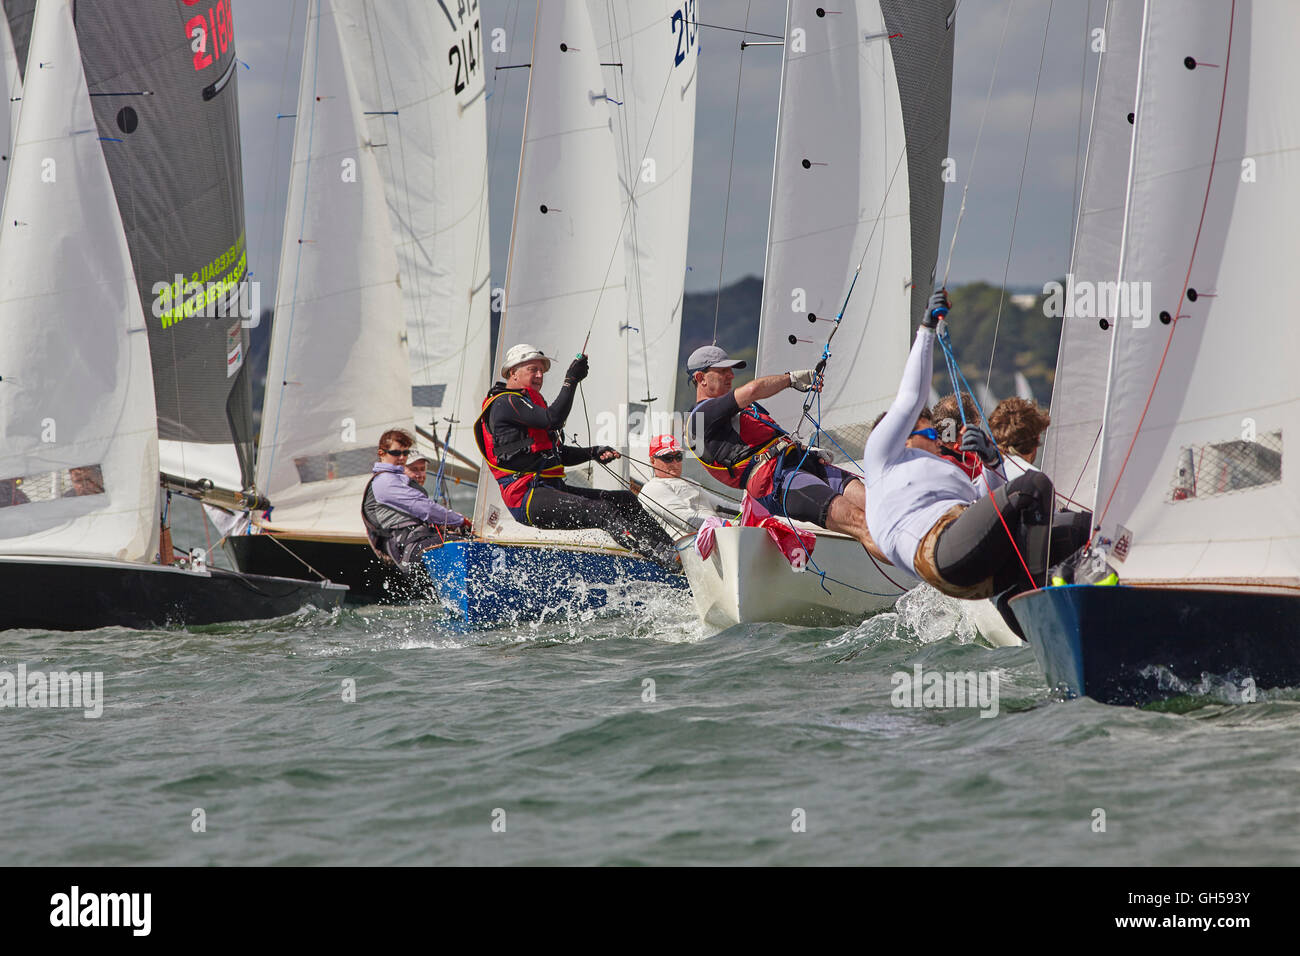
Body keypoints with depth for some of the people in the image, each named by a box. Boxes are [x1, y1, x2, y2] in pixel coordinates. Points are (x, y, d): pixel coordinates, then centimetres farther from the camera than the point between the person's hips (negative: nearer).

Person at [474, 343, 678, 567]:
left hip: (552, 490, 10)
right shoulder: (504, 403, -6)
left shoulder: (527, 402, 27)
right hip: (527, 498, -10)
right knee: (601, 511, -27)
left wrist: (594, 453, 11)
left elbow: (558, 453, 27)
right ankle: (666, 558, -39)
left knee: (625, 500, 4)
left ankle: (673, 548, -3)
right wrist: (571, 380, -16)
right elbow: (553, 419, -21)